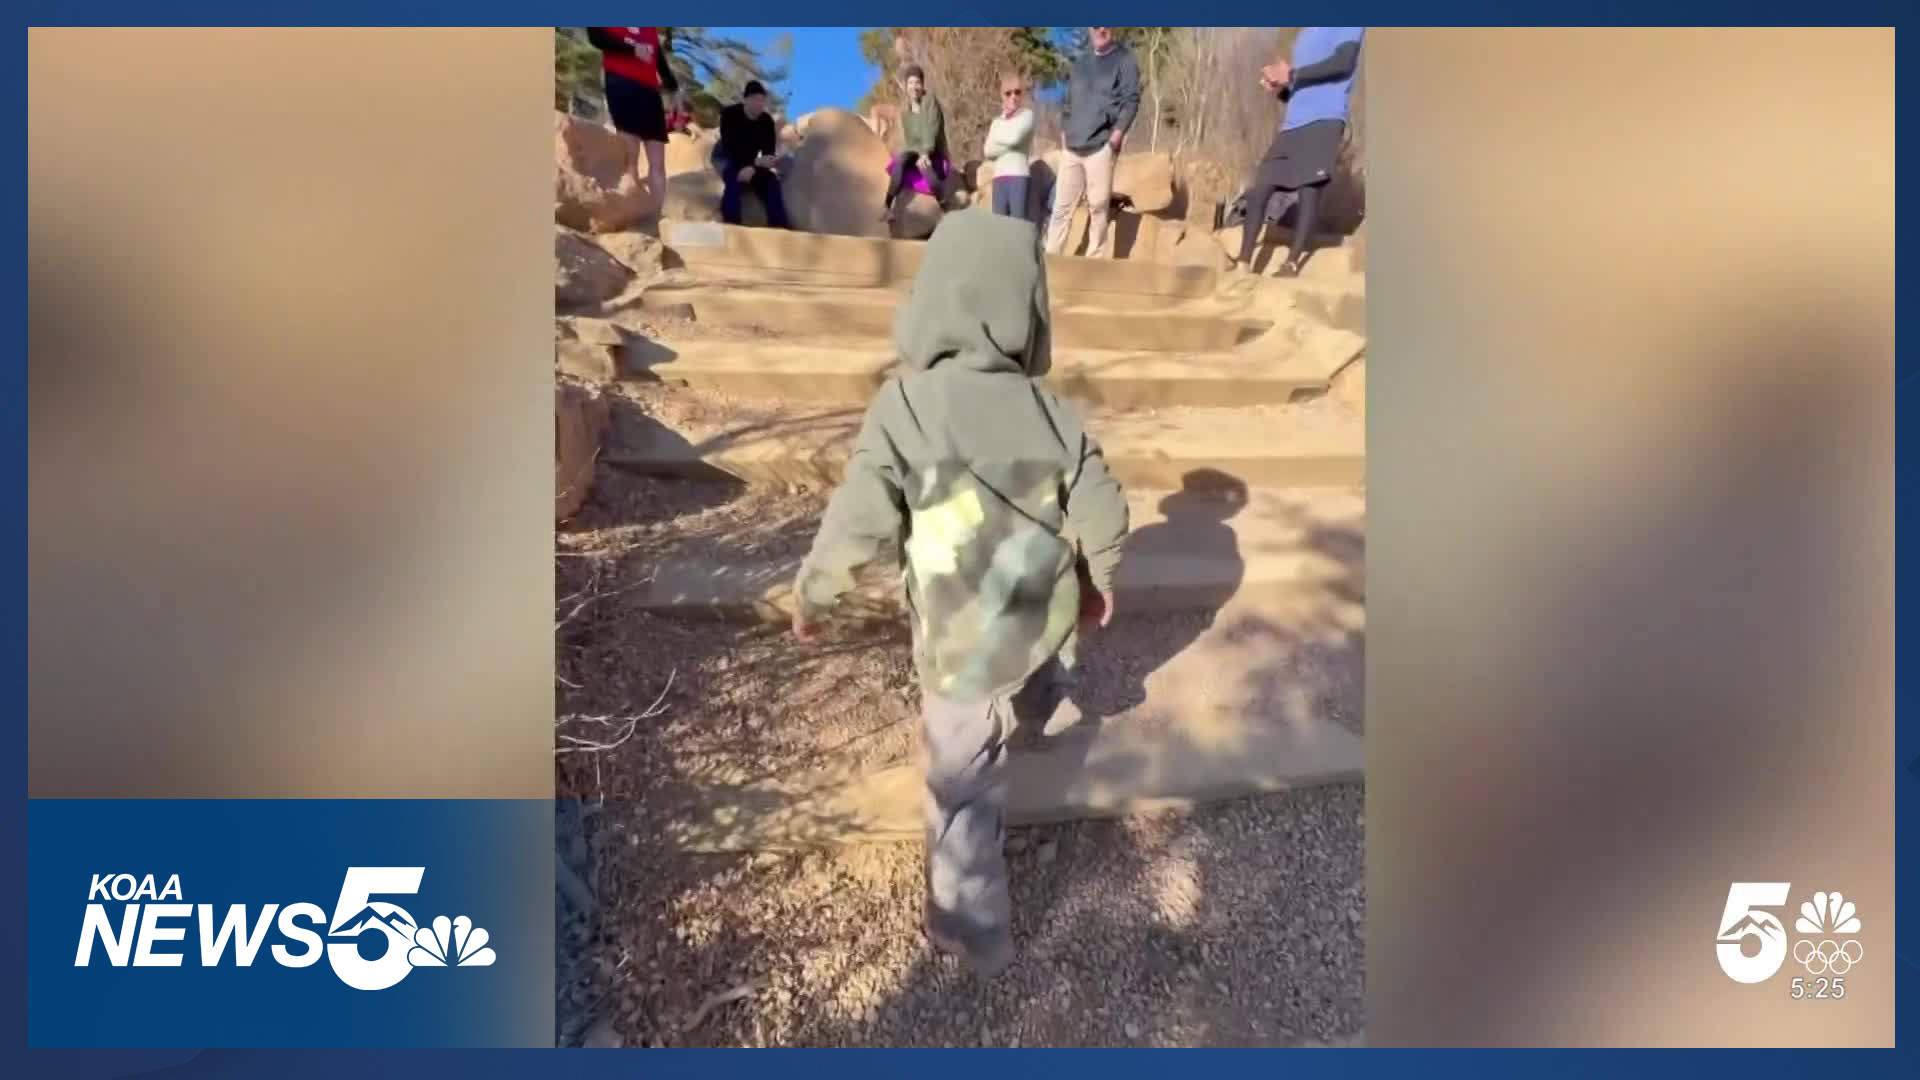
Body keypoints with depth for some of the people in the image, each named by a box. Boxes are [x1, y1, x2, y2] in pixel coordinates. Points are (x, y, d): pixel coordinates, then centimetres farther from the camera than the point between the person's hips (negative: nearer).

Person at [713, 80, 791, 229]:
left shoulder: (767, 120, -15)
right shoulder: (729, 114, -24)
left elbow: (768, 154, -17)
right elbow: (730, 149, -31)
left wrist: (753, 168, -39)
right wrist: (757, 162, -45)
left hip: (750, 161, 4)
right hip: (725, 157, -3)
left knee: (771, 179, -17)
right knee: (733, 178, -33)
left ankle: (779, 223, -16)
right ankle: (731, 223, -34)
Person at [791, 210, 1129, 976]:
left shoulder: (904, 406, -21)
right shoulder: (1054, 414, -10)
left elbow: (855, 526, -19)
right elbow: (1103, 520, -2)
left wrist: (810, 598, -1)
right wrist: (1096, 587, 17)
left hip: (962, 641, -4)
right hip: (1043, 617, 5)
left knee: (963, 783, 13)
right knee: (1030, 681, 39)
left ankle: (975, 932, 29)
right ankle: (1027, 718, 72)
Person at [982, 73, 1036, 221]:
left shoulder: (1027, 114, 5)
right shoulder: (997, 121, 19)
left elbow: (1014, 137, -13)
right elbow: (988, 151, 6)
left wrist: (995, 135, 4)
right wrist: (1008, 145, -7)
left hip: (1018, 176, -5)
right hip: (999, 178, 5)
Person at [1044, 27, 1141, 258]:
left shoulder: (1125, 60, 5)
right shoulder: (1080, 64, 21)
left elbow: (1131, 101, -4)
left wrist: (1117, 134, -15)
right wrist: (1064, 130, 10)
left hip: (1101, 145, -5)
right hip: (1072, 146, 5)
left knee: (1097, 206, -6)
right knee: (1061, 205, 3)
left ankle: (1094, 260, -2)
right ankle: (1050, 256, 7)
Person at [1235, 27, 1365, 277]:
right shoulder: (1304, 34, 29)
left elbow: (1343, 61, -10)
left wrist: (1291, 74, -8)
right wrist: (1279, 87, 7)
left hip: (1324, 121, -7)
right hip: (1293, 123, 7)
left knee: (1309, 191, -12)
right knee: (1258, 189, -5)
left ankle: (1292, 264, -10)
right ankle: (1243, 263, -5)